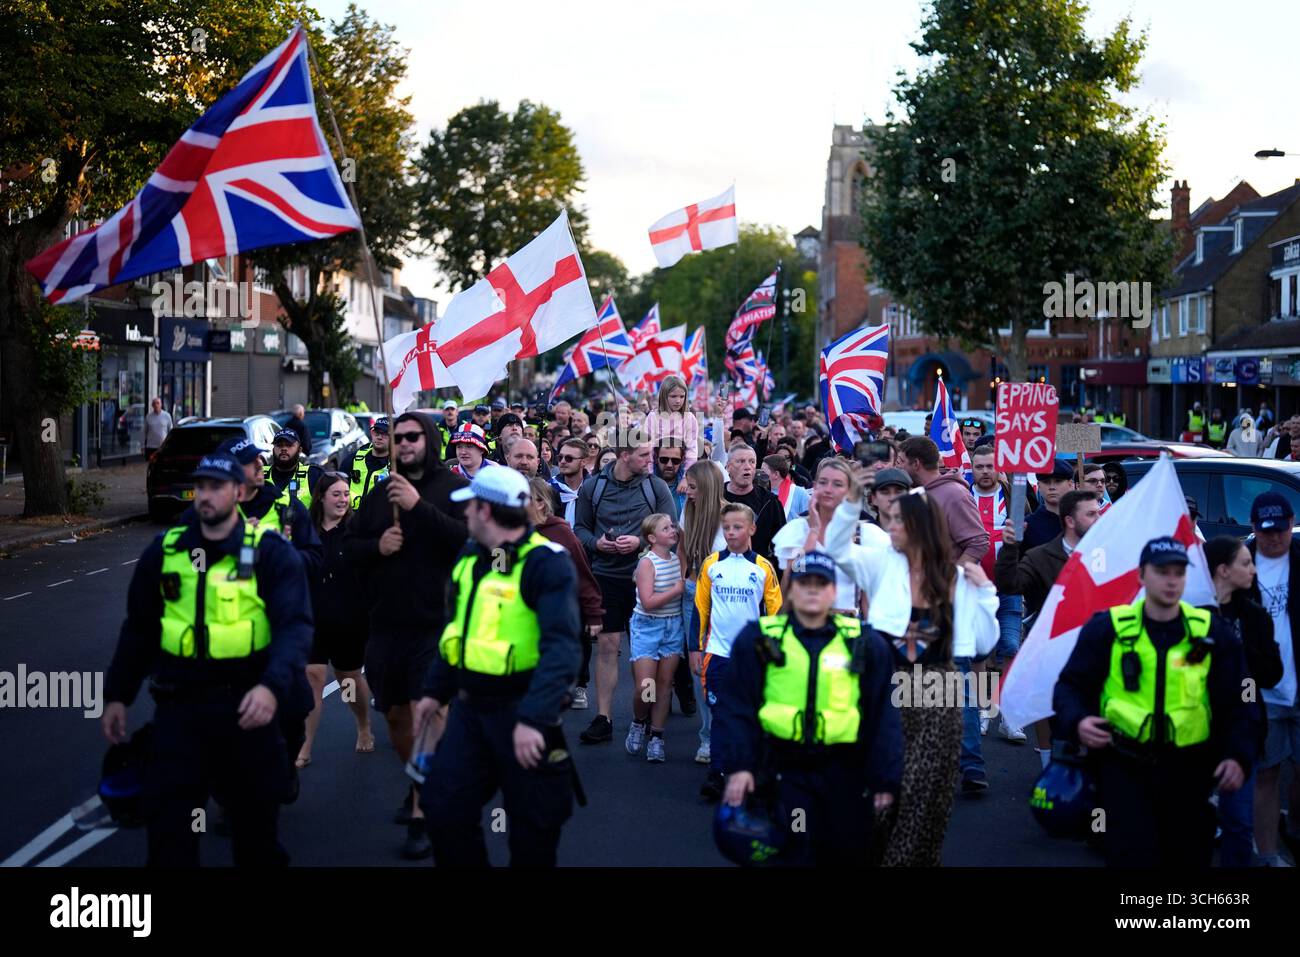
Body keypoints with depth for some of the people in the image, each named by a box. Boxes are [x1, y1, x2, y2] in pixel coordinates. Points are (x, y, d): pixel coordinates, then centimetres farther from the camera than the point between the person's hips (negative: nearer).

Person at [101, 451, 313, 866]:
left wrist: (272, 686, -30)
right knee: (167, 821, 2)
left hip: (243, 704, -2)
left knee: (255, 817, 12)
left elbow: (295, 626, -14)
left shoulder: (270, 552, -6)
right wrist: (116, 695, 12)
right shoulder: (164, 550, 6)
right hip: (177, 706, 2)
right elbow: (139, 628, 14)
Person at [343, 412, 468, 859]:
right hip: (386, 623, 6)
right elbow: (348, 546, 15)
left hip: (436, 624, -6)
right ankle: (419, 785, 39)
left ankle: (422, 818, -2)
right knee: (395, 715, 15)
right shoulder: (380, 493, 12)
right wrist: (375, 545, -7)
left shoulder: (455, 488, -3)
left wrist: (419, 506, -23)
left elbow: (470, 538, -18)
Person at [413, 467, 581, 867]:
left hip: (520, 711, -7)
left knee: (532, 826, 6)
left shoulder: (547, 563, -18)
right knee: (443, 808, 9)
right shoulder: (470, 556, 7)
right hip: (469, 707, 7)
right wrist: (435, 691, 20)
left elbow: (561, 649, -28)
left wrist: (534, 718, -36)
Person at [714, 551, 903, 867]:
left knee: (851, 854, 12)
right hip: (784, 768, -1)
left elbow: (883, 715, 5)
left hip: (844, 771, 2)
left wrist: (885, 779, 1)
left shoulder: (863, 643, 3)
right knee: (793, 855, 1)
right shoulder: (760, 638, 0)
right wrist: (738, 765, -11)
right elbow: (738, 708, 0)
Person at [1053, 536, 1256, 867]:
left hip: (1188, 767, 3)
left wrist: (1237, 756, -9)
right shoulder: (1108, 628, -4)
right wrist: (1077, 722, -18)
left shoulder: (1211, 633, 2)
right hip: (1123, 763, -2)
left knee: (1191, 857, 13)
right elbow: (1071, 686, 2)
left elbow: (1236, 704, 5)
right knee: (1131, 855, -11)